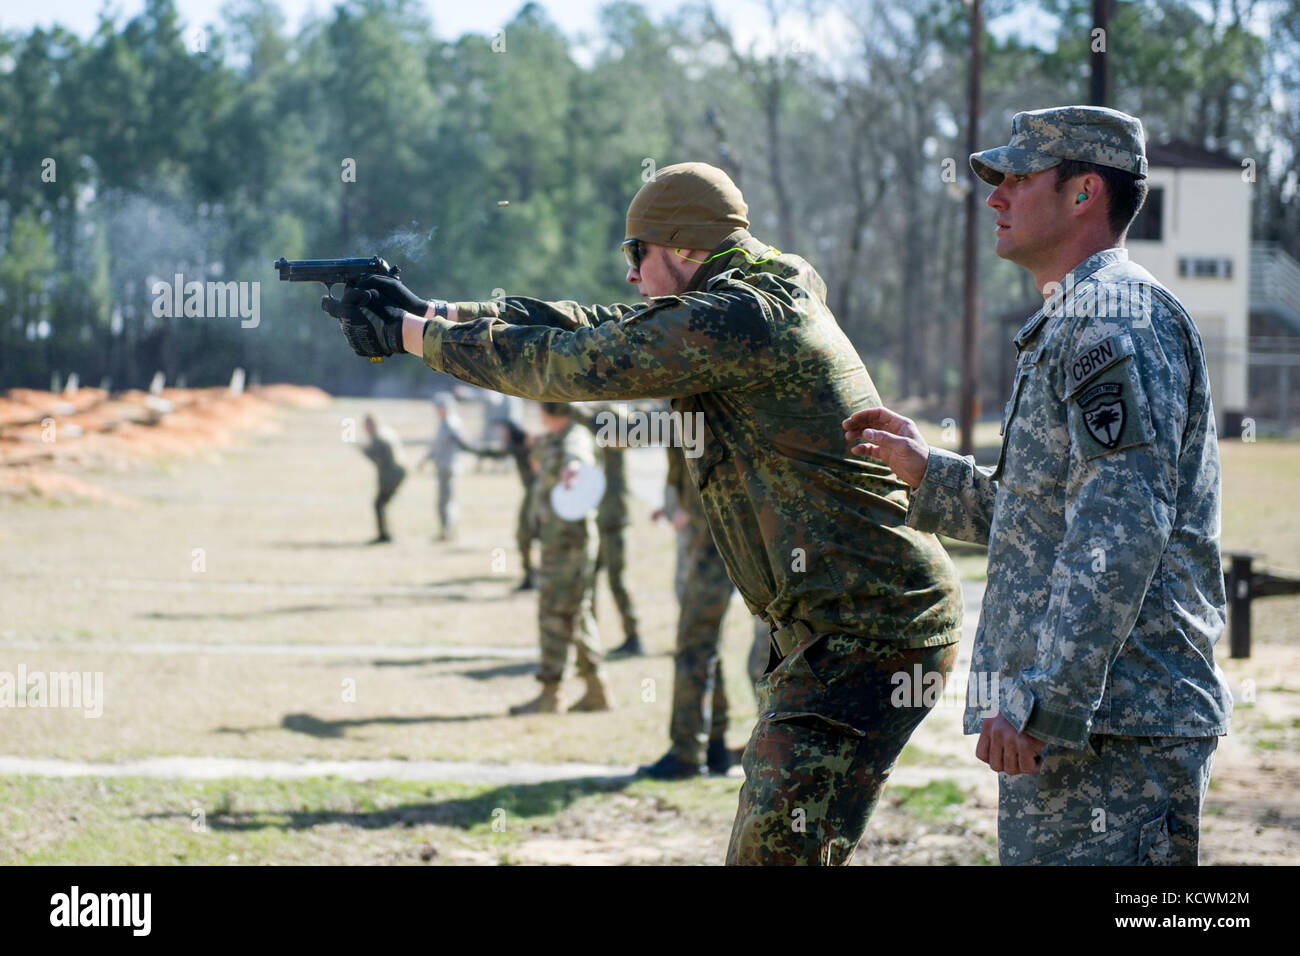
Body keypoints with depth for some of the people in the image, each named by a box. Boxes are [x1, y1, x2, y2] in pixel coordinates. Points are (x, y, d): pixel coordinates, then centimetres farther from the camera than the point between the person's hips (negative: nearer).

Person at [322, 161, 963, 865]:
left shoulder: (740, 317, -17)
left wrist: (414, 334, -1)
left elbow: (572, 365, -12)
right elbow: (592, 329, 18)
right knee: (762, 840, 16)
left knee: (779, 847, -12)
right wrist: (430, 310, 16)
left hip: (868, 640, -11)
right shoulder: (763, 306, 15)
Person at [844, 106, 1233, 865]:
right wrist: (929, 476, 28)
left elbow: (1123, 527, -22)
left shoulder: (1114, 316, -11)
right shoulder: (1080, 321, 24)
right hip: (1076, 716, 11)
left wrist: (1043, 702, -26)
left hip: (1115, 723, -11)